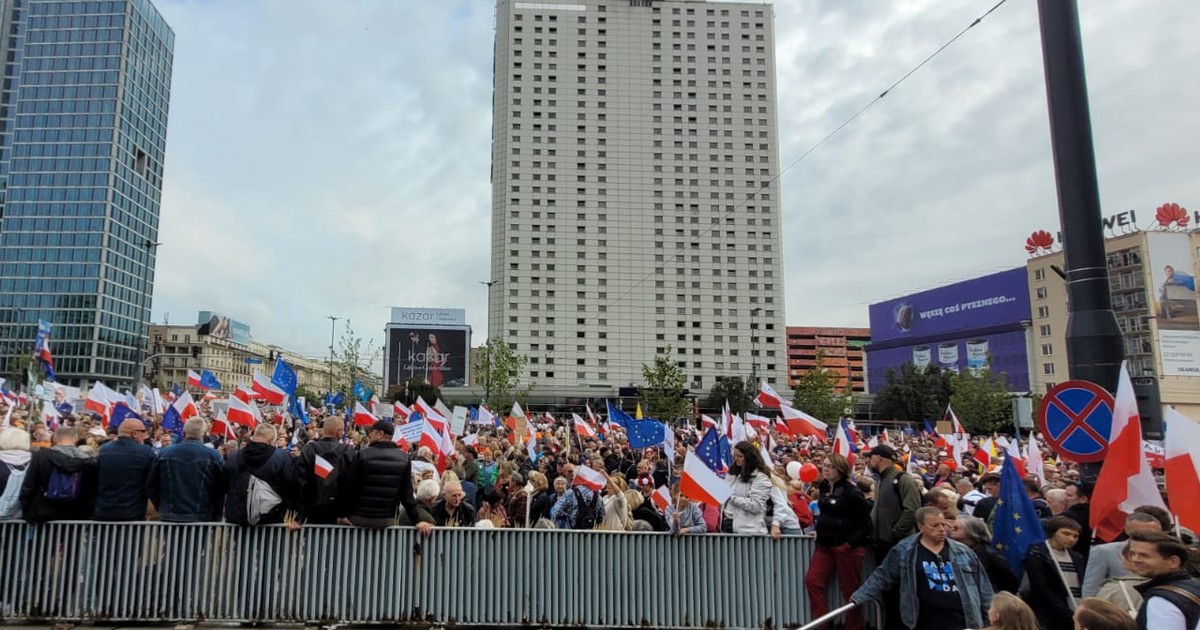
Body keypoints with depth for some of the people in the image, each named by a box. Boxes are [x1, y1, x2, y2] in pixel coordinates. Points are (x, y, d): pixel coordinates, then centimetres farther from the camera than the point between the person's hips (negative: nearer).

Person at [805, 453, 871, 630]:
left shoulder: (851, 491, -15)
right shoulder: (824, 486, 6)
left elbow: (866, 524, -13)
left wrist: (850, 543, -20)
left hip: (847, 546, -7)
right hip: (824, 544, 7)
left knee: (850, 589, 5)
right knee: (812, 581, 0)